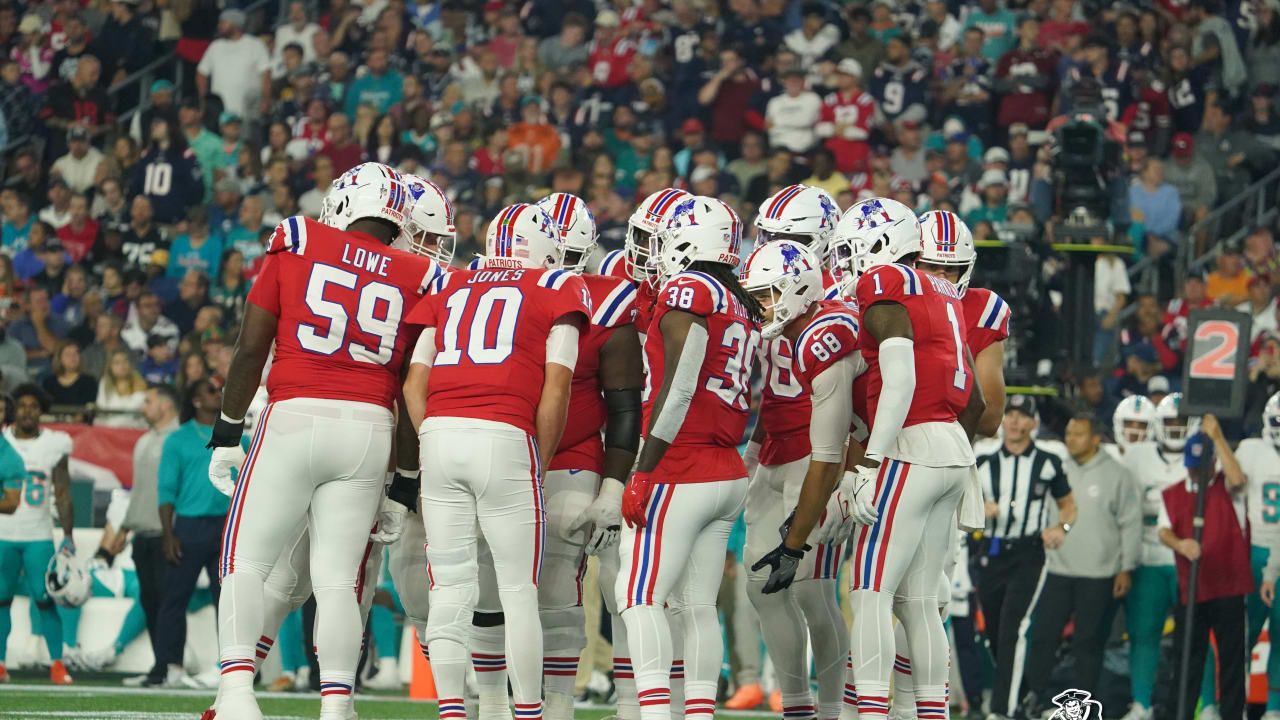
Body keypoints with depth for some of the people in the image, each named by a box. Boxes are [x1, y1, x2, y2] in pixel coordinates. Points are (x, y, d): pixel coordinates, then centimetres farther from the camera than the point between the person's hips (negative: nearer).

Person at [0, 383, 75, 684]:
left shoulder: (54, 445, 3)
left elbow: (63, 495, 4)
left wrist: (68, 536, -4)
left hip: (39, 537, -1)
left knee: (45, 600, -7)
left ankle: (58, 664, -4)